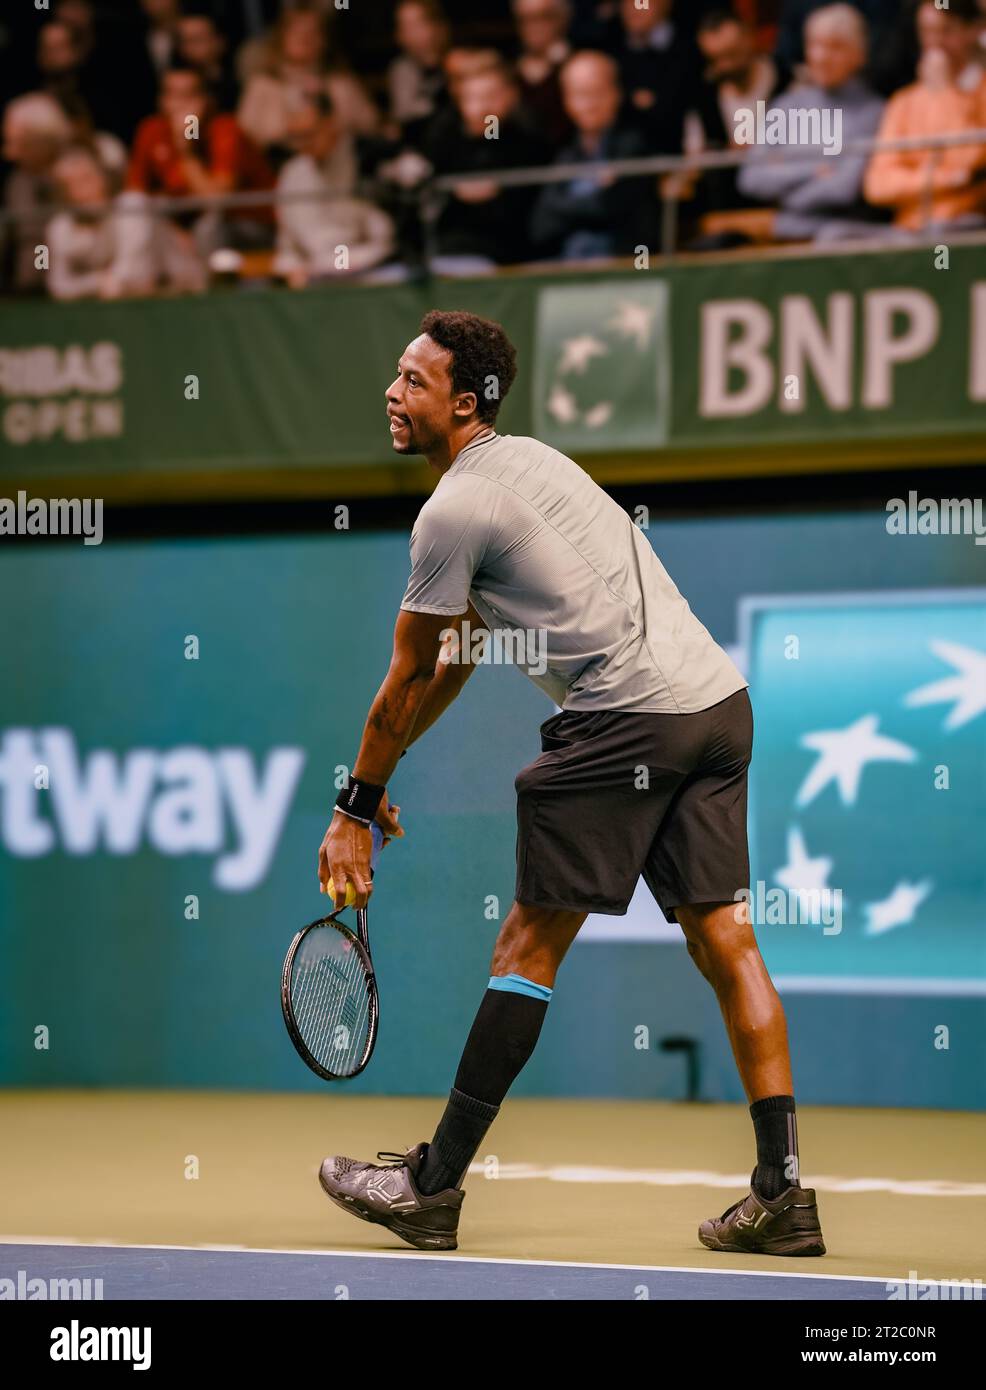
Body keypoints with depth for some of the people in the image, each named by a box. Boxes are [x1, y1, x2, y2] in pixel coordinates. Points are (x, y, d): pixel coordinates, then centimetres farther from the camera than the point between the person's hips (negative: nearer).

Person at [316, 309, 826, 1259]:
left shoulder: (454, 511, -6)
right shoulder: (527, 460, 24)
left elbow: (406, 683, 0)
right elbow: (457, 650, 29)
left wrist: (355, 809, 11)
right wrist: (381, 774, 31)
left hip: (628, 718, -9)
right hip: (720, 699, 9)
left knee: (530, 941, -3)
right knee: (723, 940, 7)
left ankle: (435, 1186, 2)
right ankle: (783, 1191, 3)